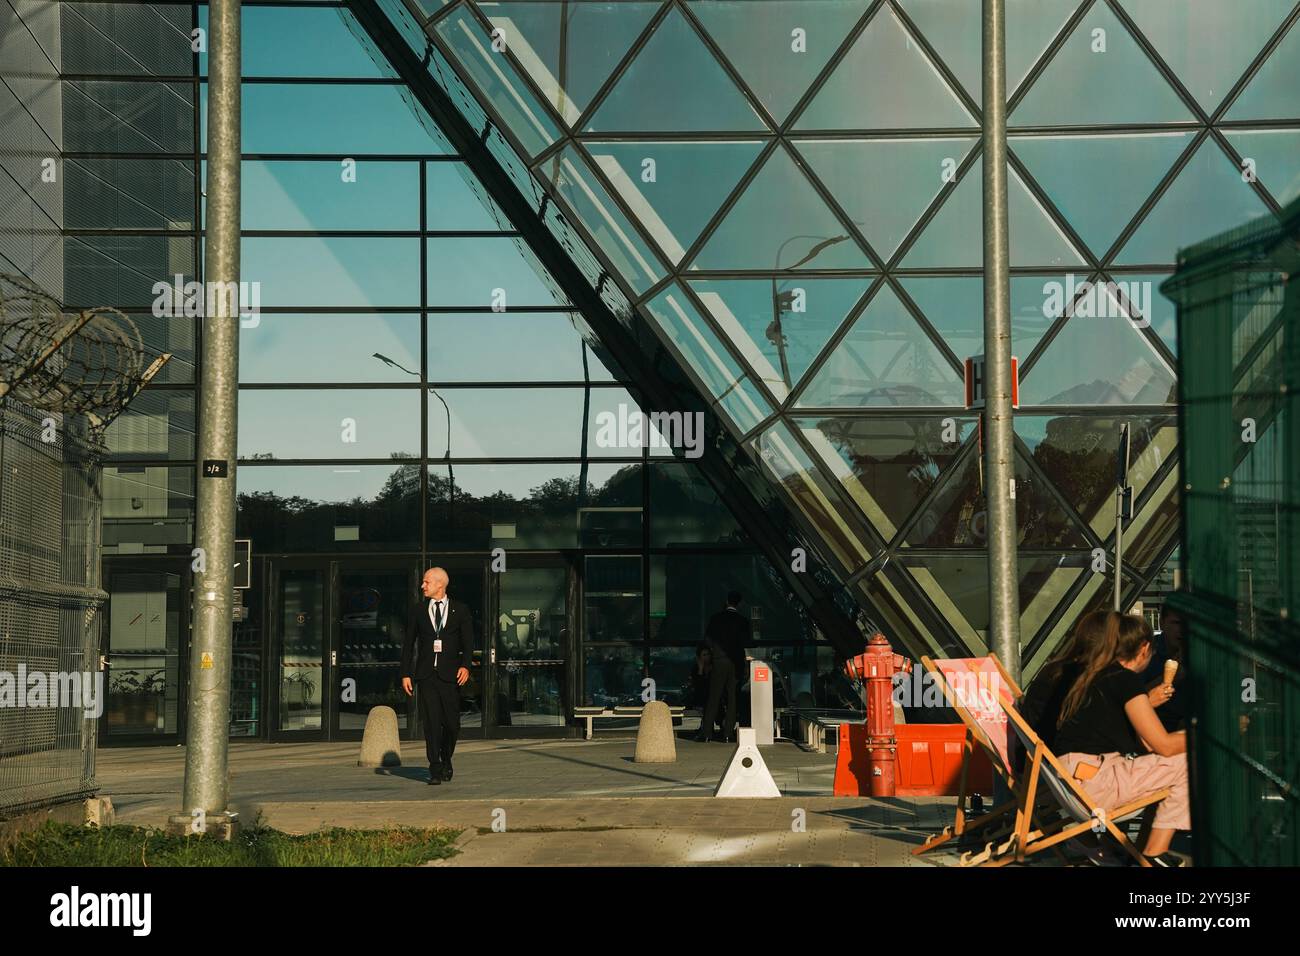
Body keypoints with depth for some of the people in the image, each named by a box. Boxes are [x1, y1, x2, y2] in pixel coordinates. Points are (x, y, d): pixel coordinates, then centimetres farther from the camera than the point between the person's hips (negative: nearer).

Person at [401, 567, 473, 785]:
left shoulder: (460, 611, 7)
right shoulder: (418, 610, 10)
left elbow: (468, 642, 3)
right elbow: (408, 643, 11)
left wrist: (465, 665, -14)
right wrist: (405, 673, 4)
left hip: (450, 675, -1)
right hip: (426, 675, 1)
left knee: (451, 722, 0)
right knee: (431, 722, -6)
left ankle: (446, 761, 25)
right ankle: (435, 770, -3)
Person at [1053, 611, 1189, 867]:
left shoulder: (1091, 675, 19)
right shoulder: (1127, 679, -8)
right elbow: (1164, 745, -8)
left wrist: (1148, 701, 39)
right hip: (1091, 783, -9)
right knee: (1188, 763, -4)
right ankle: (1154, 855, -1)